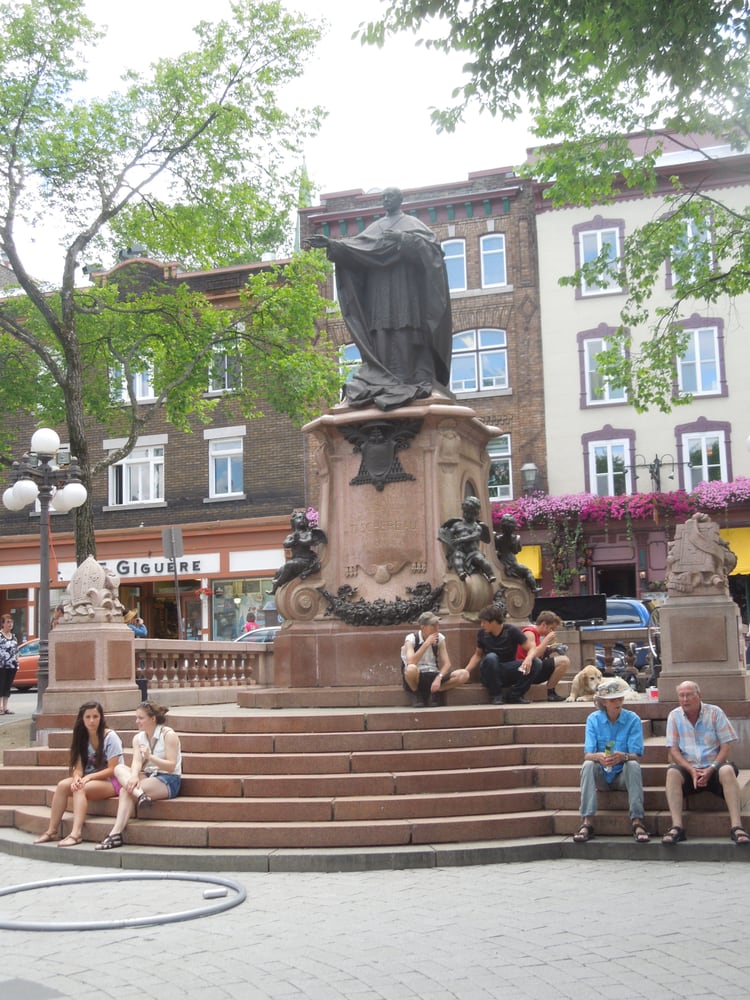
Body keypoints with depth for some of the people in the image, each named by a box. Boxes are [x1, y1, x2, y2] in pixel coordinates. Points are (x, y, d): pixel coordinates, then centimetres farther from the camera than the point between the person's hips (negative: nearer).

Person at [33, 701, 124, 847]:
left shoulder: (110, 737, -12)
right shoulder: (82, 738, 6)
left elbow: (112, 769, -14)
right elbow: (78, 767, -1)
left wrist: (88, 777, -22)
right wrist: (77, 779, -23)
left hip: (111, 781, -6)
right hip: (89, 780, 6)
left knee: (80, 789, -31)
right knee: (63, 785, -20)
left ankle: (76, 833, -40)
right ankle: (52, 830, -18)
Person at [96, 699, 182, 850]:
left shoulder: (168, 735, -7)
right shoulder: (138, 738, 10)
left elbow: (171, 766, -14)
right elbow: (136, 762, -6)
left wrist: (150, 757, -29)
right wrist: (134, 777, -29)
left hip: (168, 781, -6)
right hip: (148, 777, 6)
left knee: (126, 791, -26)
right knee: (119, 768, -21)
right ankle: (139, 794, -39)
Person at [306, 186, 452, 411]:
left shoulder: (411, 223, 10)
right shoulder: (375, 227, 22)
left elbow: (430, 243, -5)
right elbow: (357, 245, 10)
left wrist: (402, 239, -18)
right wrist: (332, 244, -5)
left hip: (405, 288, -4)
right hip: (380, 290, 4)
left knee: (406, 331, -12)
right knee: (382, 332, -6)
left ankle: (416, 379, -15)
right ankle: (386, 381, -9)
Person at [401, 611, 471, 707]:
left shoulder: (440, 638, 3)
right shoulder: (411, 638, -9)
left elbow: (446, 663, -3)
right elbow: (411, 663, -26)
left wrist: (438, 678, -23)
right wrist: (426, 644, -26)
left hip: (434, 675, 4)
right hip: (417, 677, -4)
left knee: (464, 674, -20)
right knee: (411, 669, -41)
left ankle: (434, 692, -5)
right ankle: (417, 694, -9)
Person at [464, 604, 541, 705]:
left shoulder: (511, 631, -8)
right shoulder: (482, 633, -1)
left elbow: (532, 647, -13)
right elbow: (478, 654, 12)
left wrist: (528, 659, -35)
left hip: (508, 672, 0)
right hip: (489, 676, 0)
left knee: (535, 663, -26)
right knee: (491, 657, -35)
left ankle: (514, 695, -11)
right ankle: (496, 696, -19)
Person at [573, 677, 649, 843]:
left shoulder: (633, 719, -7)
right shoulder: (593, 719, -4)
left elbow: (637, 756, -14)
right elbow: (587, 754, -13)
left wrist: (623, 757, -38)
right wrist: (598, 757, -38)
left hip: (623, 775, -1)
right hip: (601, 777, 1)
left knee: (633, 765, -31)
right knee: (588, 765, -29)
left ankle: (637, 821, -34)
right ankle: (586, 822, -34)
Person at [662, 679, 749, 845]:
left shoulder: (714, 712, 0)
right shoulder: (674, 716, 3)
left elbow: (726, 746, -3)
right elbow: (673, 750, 0)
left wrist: (711, 769, -16)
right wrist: (692, 770, -16)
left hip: (713, 768, -1)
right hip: (688, 769, 1)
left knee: (727, 770, -33)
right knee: (672, 772, -30)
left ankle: (737, 827, -37)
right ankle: (677, 827, -37)